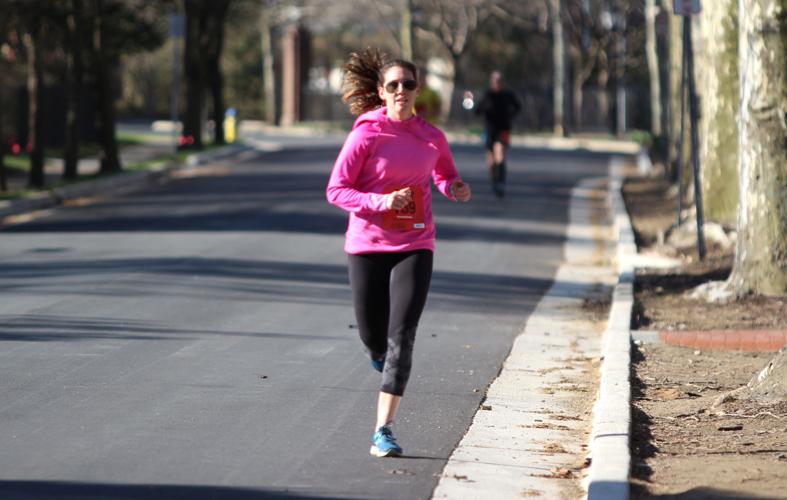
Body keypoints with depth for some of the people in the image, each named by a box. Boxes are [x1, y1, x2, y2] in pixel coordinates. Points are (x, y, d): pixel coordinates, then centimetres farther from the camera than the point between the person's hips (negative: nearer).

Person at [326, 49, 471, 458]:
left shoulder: (431, 137, 3)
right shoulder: (366, 134, -7)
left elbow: (444, 175, 21)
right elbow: (336, 190, -8)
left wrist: (455, 189, -2)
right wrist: (381, 201, -22)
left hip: (414, 246, 1)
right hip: (368, 244, -1)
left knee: (401, 336, -12)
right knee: (372, 338, 9)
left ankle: (383, 431, -11)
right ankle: (382, 357, 49)